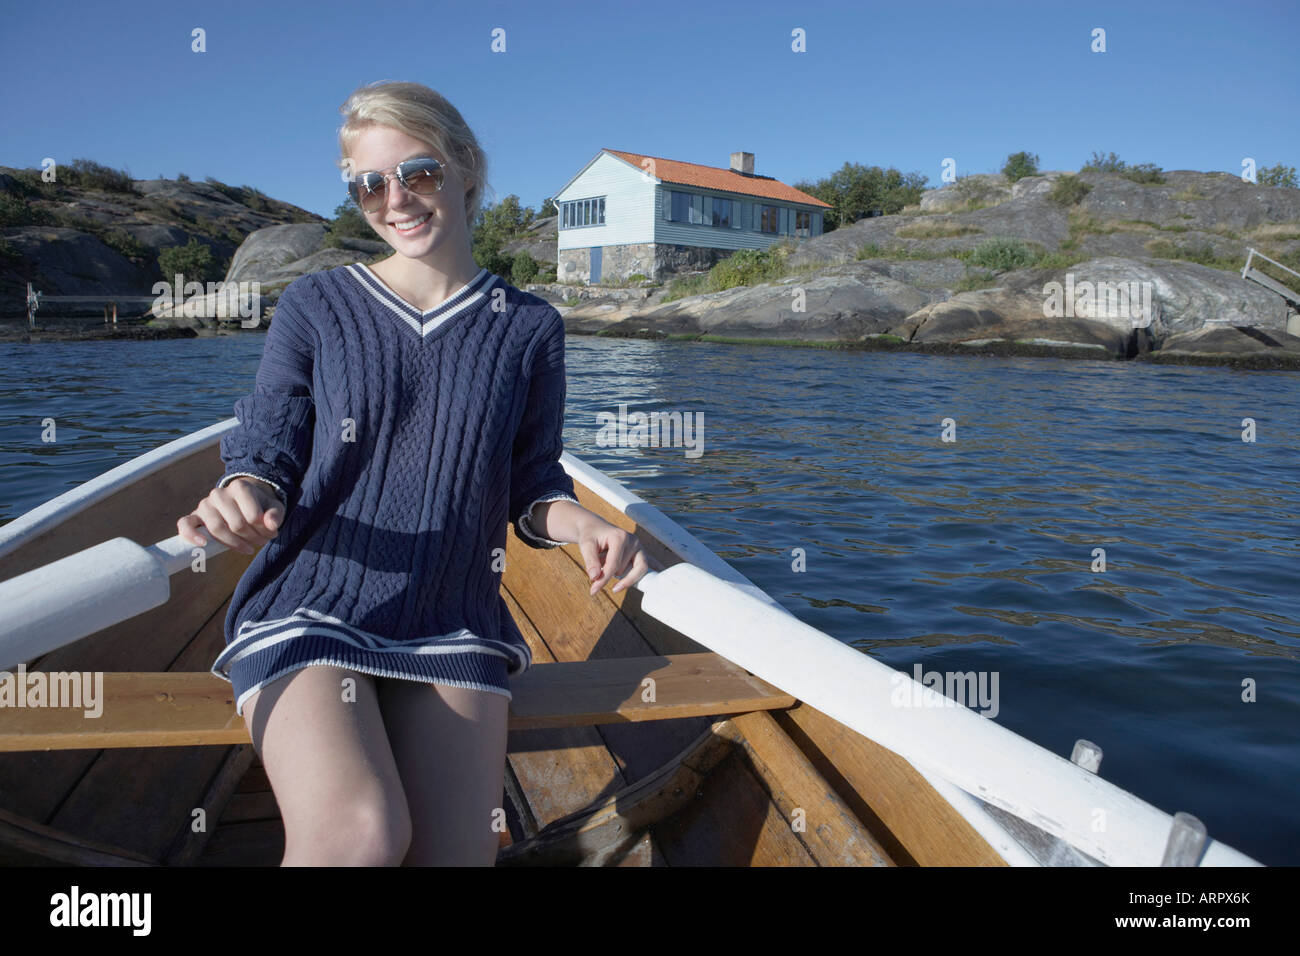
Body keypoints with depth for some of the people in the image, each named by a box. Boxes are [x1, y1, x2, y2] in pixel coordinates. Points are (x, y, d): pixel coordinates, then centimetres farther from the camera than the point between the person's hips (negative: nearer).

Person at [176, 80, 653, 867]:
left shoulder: (528, 327, 8)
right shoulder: (316, 308, 5)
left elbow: (532, 484, 10)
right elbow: (267, 454, 3)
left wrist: (581, 524, -12)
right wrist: (245, 498, -21)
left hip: (454, 628, 2)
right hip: (307, 614, -1)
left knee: (458, 856, -13)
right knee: (363, 832, -27)